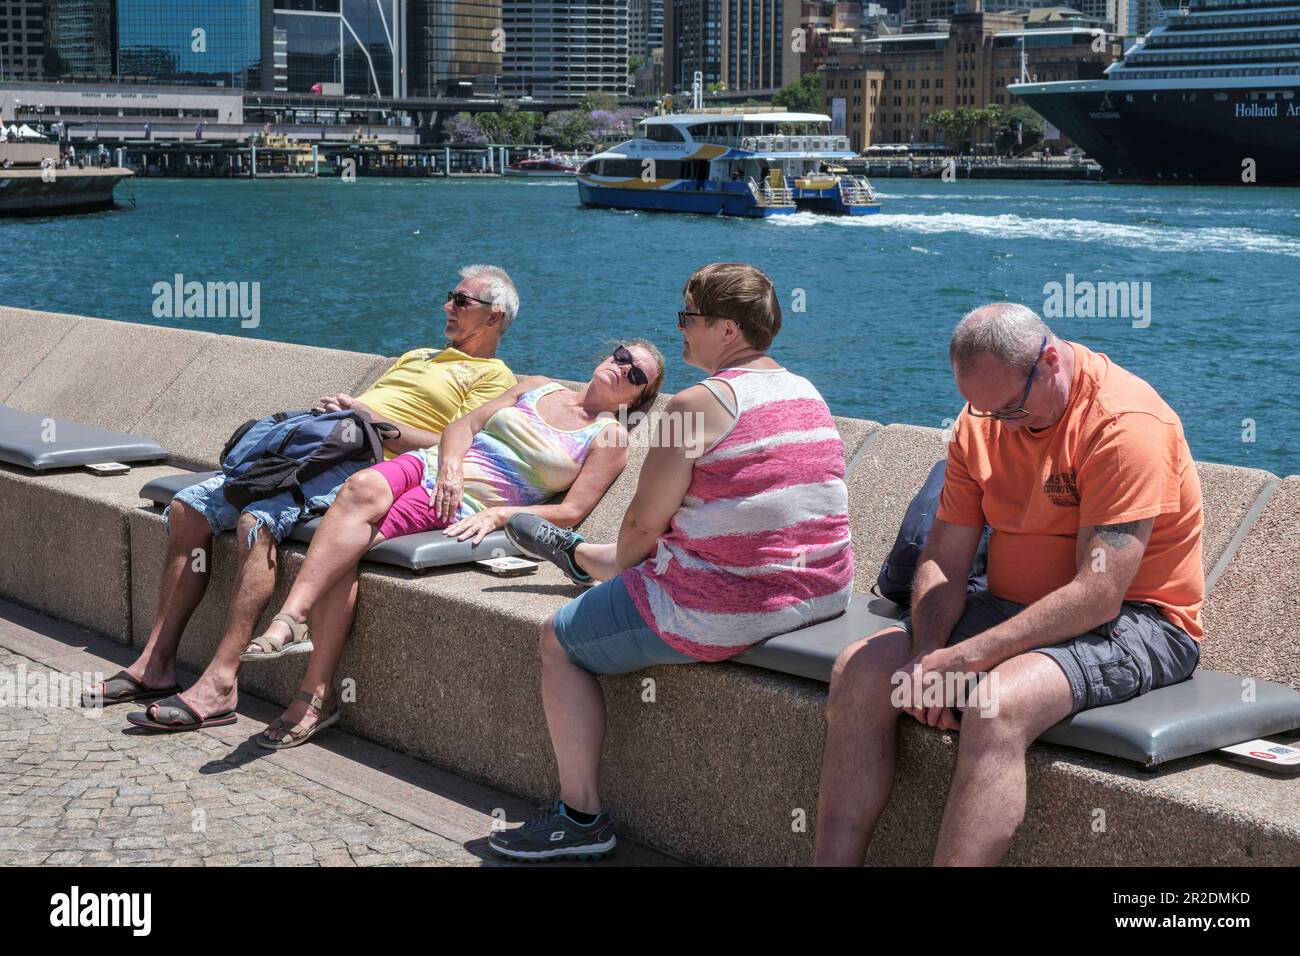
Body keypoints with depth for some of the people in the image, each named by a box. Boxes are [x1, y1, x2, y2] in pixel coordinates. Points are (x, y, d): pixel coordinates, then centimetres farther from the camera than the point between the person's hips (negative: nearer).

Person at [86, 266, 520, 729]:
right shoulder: (418, 357, 35)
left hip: (366, 463, -9)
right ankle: (155, 664, -6)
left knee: (257, 521, -33)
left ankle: (219, 684, -36)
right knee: (188, 508, -6)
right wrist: (331, 409, 5)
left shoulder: (492, 376, 7)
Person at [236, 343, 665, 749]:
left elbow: (571, 512, -2)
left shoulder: (609, 437, 9)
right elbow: (465, 424, 16)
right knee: (362, 488, -31)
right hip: (430, 465, 4)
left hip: (468, 510, -4)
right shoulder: (539, 387, 23)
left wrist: (498, 515, -14)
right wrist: (451, 466, -5)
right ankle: (291, 617, -36)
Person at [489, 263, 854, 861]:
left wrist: (623, 564, 10)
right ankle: (577, 555, 67)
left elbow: (644, 523, -13)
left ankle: (581, 817, 14)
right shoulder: (806, 394, 9)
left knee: (559, 642, 11)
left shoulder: (697, 404, -17)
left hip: (727, 609, -9)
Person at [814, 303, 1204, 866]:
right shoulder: (982, 418, 3)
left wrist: (964, 658, -26)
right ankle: (834, 860, -9)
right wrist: (929, 652, -17)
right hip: (1013, 609, 7)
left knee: (997, 704, -35)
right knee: (860, 670, -10)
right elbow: (944, 561, 3)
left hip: (1131, 621, -7)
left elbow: (1097, 594, -26)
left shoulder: (1125, 423, -20)